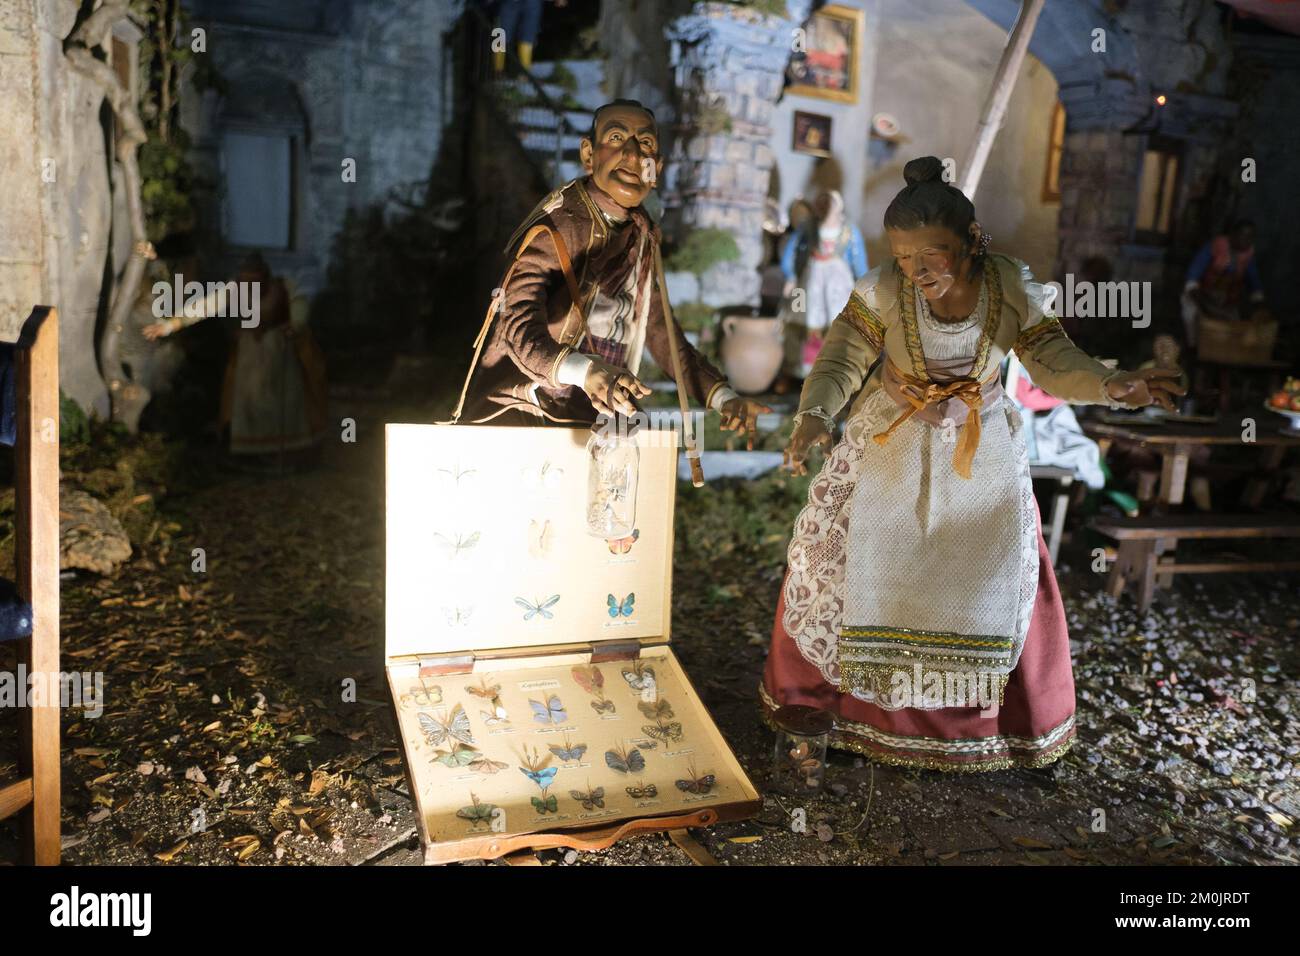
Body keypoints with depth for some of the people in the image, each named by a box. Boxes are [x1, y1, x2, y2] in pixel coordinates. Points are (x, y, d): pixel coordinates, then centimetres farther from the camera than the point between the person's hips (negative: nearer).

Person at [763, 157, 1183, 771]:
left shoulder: (1013, 290, -15)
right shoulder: (883, 292, -19)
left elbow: (1055, 363, -11)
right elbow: (841, 359, -16)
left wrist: (1110, 386, -31)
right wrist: (814, 414, -35)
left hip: (981, 451, 2)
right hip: (891, 445, -1)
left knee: (992, 571, 4)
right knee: (855, 558, 0)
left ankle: (979, 718, 26)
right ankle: (817, 690, 23)